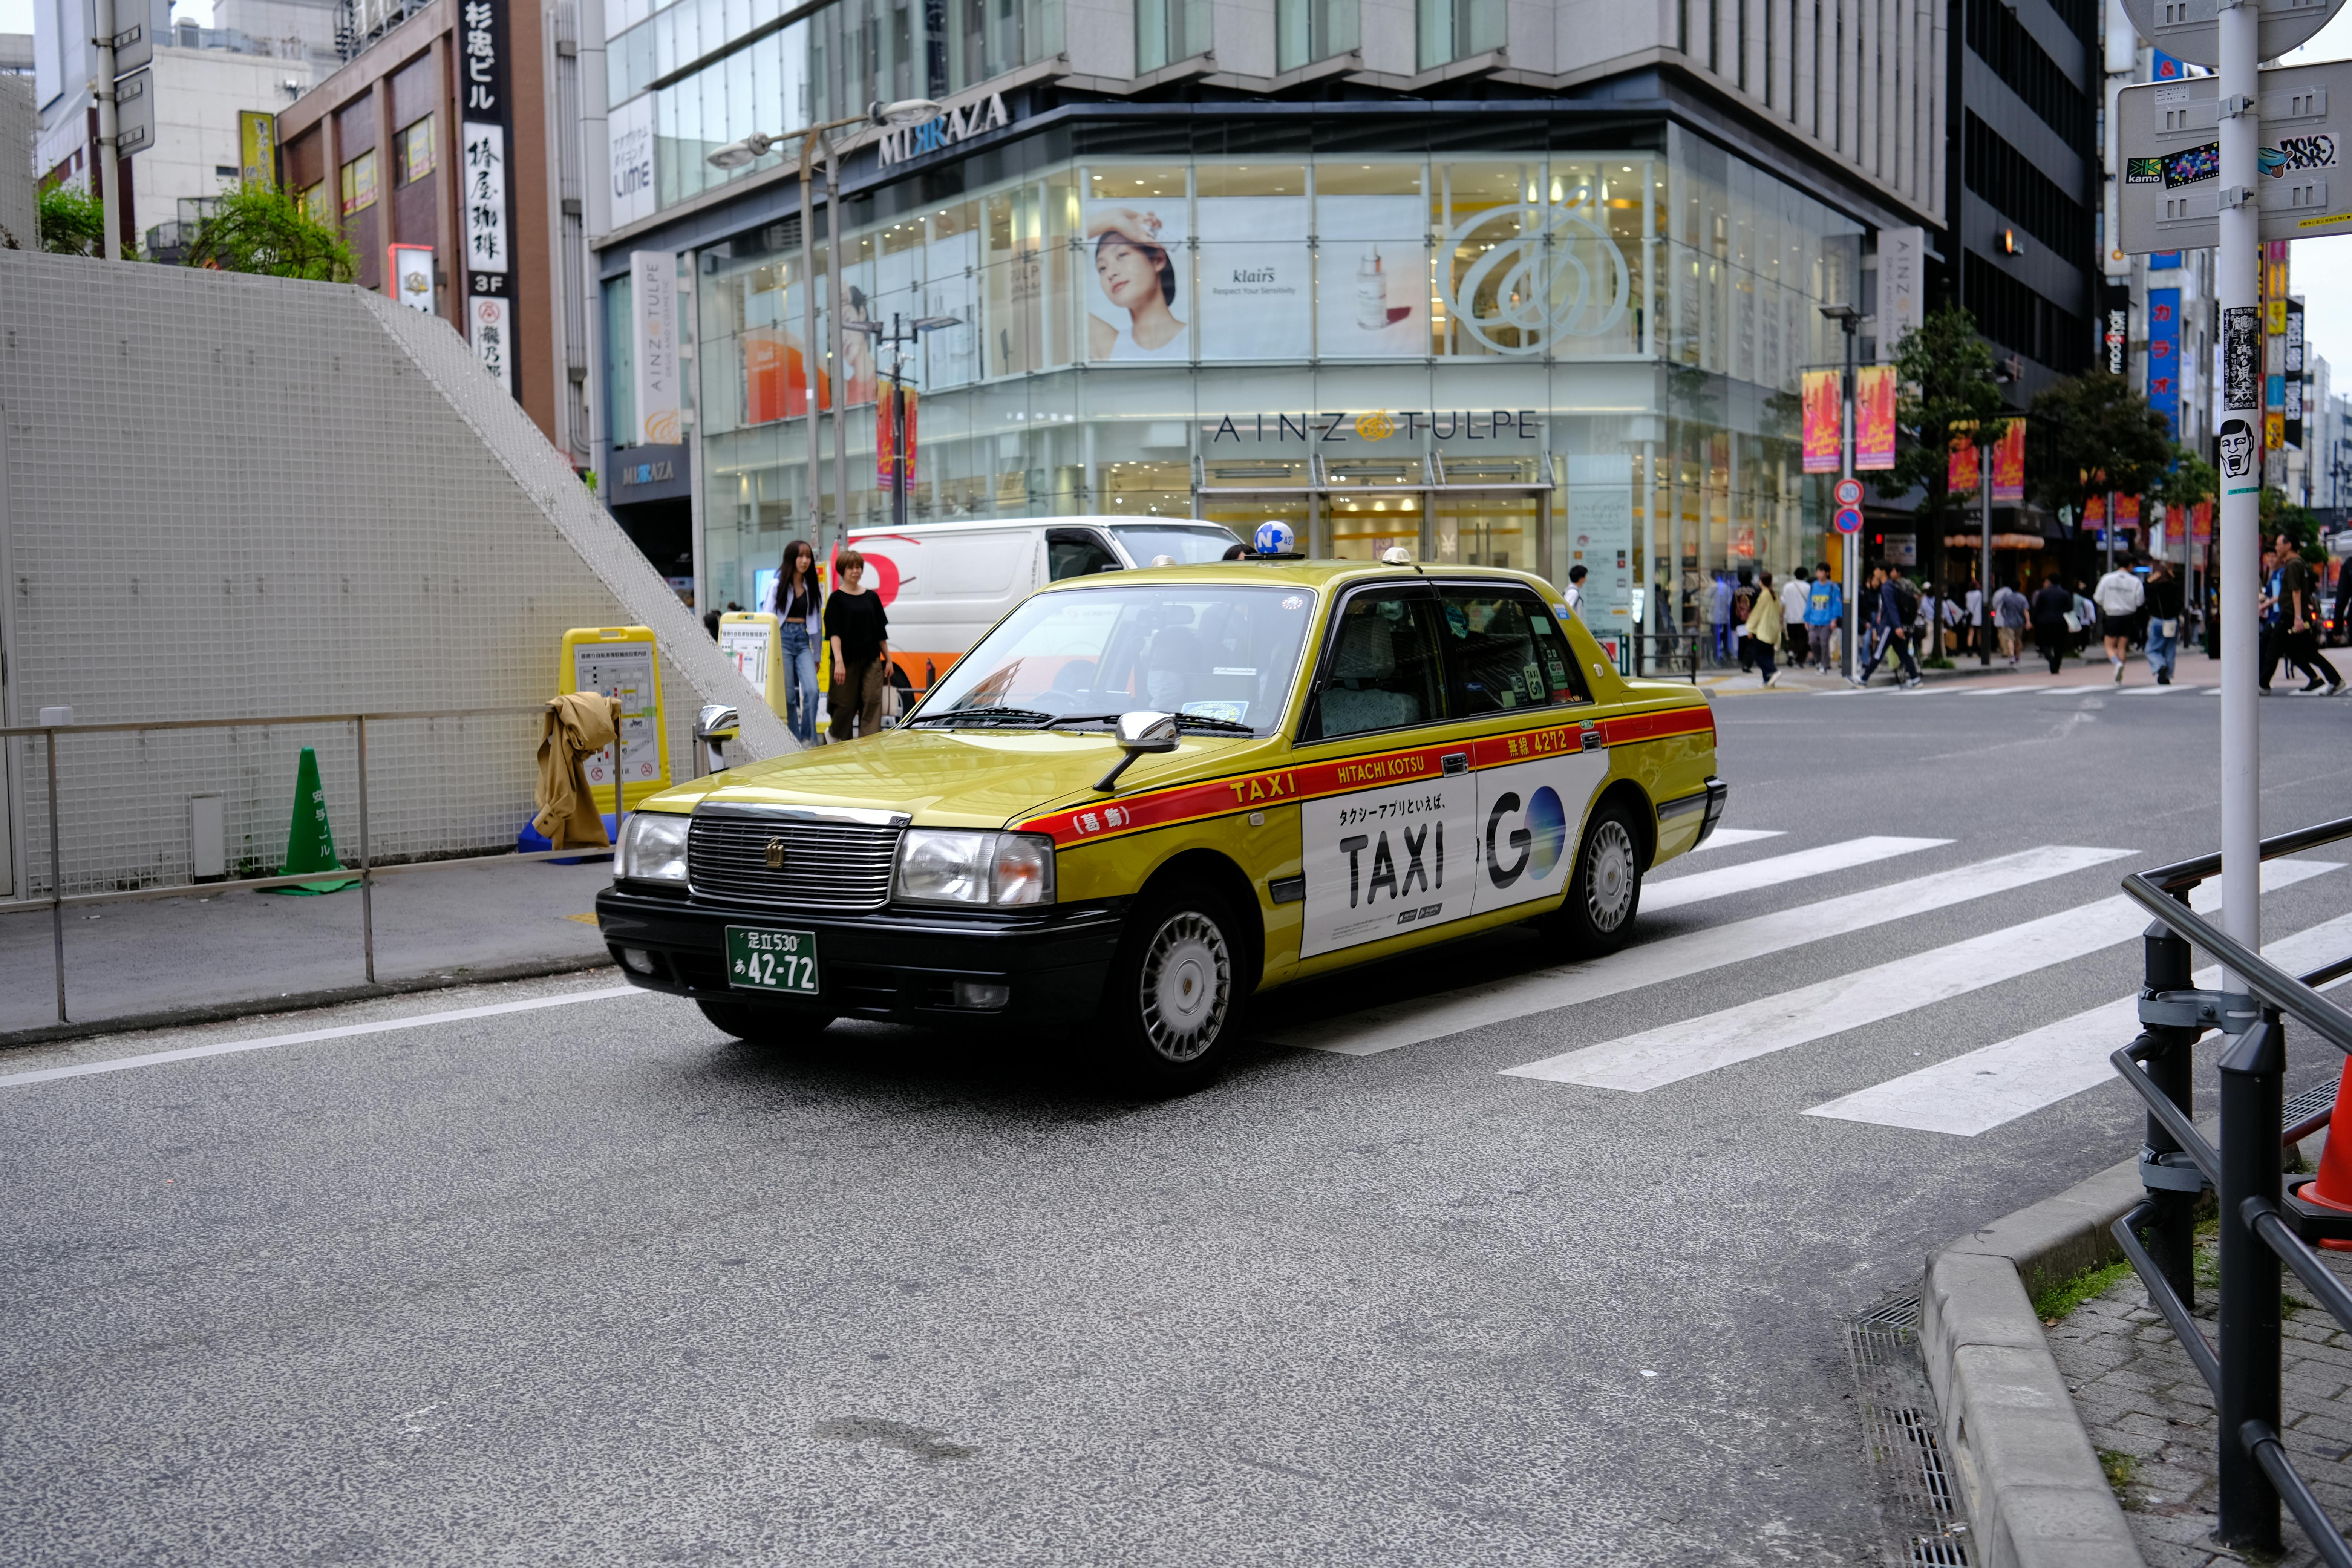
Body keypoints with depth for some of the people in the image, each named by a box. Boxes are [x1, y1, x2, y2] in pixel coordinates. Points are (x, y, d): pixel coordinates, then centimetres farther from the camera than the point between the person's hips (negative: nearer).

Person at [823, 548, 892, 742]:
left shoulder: (872, 597, 10)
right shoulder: (837, 599, -1)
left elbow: (880, 631, 14)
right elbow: (834, 633, -9)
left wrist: (888, 659, 11)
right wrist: (839, 661, -20)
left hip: (871, 659, 3)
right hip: (847, 659, -3)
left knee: (873, 701, -9)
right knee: (846, 705, 3)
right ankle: (841, 743, 23)